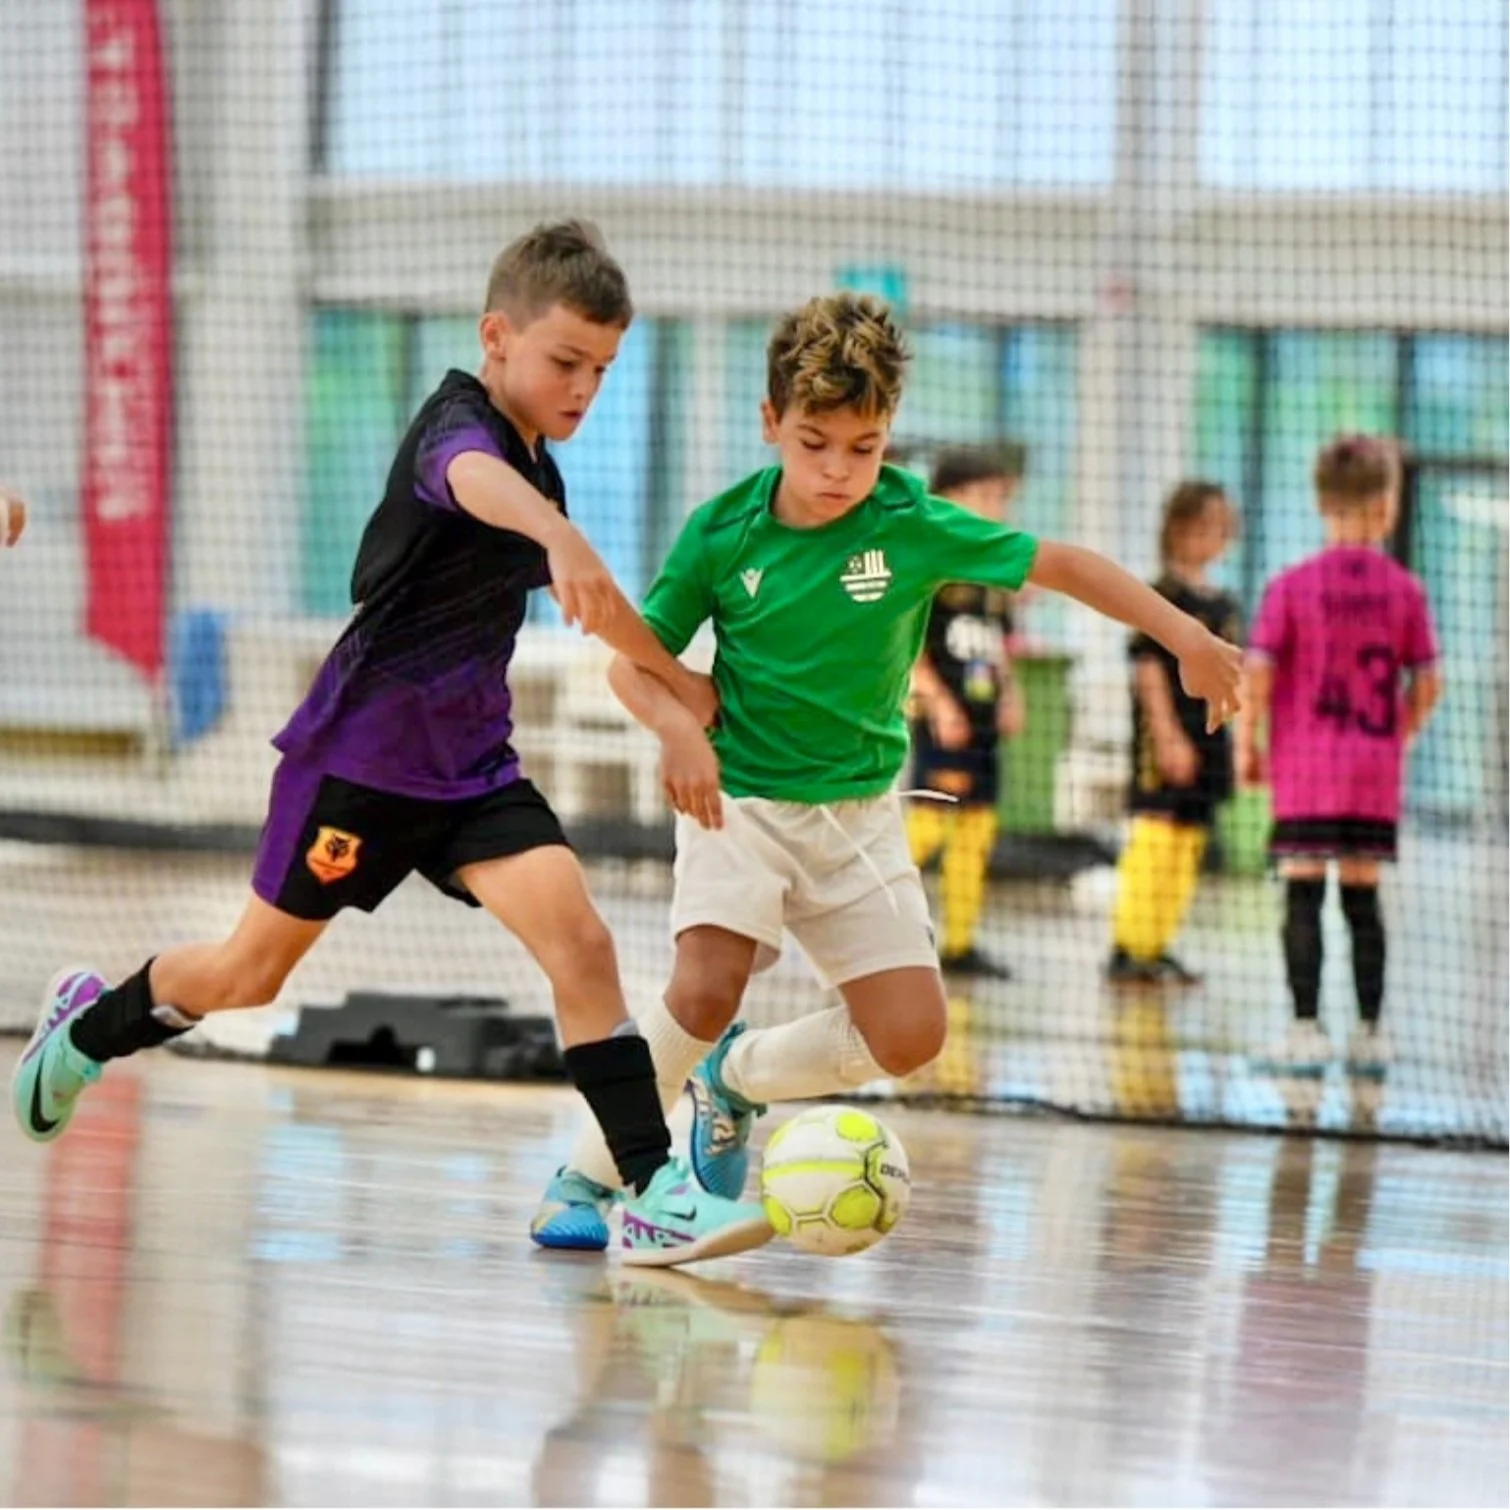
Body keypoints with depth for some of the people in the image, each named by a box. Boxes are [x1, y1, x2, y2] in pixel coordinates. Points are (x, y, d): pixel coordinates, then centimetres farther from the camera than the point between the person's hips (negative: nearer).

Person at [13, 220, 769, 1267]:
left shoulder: (541, 466, 8)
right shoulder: (457, 424, -18)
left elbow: (588, 600, 28)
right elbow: (474, 480, -46)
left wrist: (677, 681, 31)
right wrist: (560, 536, -66)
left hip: (470, 761, 7)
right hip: (362, 745, -7)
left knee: (579, 941, -15)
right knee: (251, 970, 9)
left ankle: (655, 1192, -19)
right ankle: (90, 1023, 38)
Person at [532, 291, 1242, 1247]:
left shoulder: (912, 525, -11)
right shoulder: (723, 531, -11)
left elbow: (1060, 565, -6)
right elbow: (635, 656, -3)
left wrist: (1185, 636, -15)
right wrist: (676, 726, -24)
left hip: (860, 810, 2)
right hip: (740, 796, -2)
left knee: (910, 1038, -5)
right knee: (706, 991, -25)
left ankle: (738, 1078, 22)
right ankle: (588, 1177, -6)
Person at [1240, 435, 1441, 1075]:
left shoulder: (1292, 586, -6)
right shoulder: (1405, 591, 0)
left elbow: (1257, 671, -11)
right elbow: (1427, 685, 1)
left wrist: (1247, 744, 1)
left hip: (1305, 766, -2)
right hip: (1376, 773, 2)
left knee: (1303, 896, 0)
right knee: (1362, 897, 11)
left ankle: (1306, 1028, -4)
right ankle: (1370, 1033, 13)